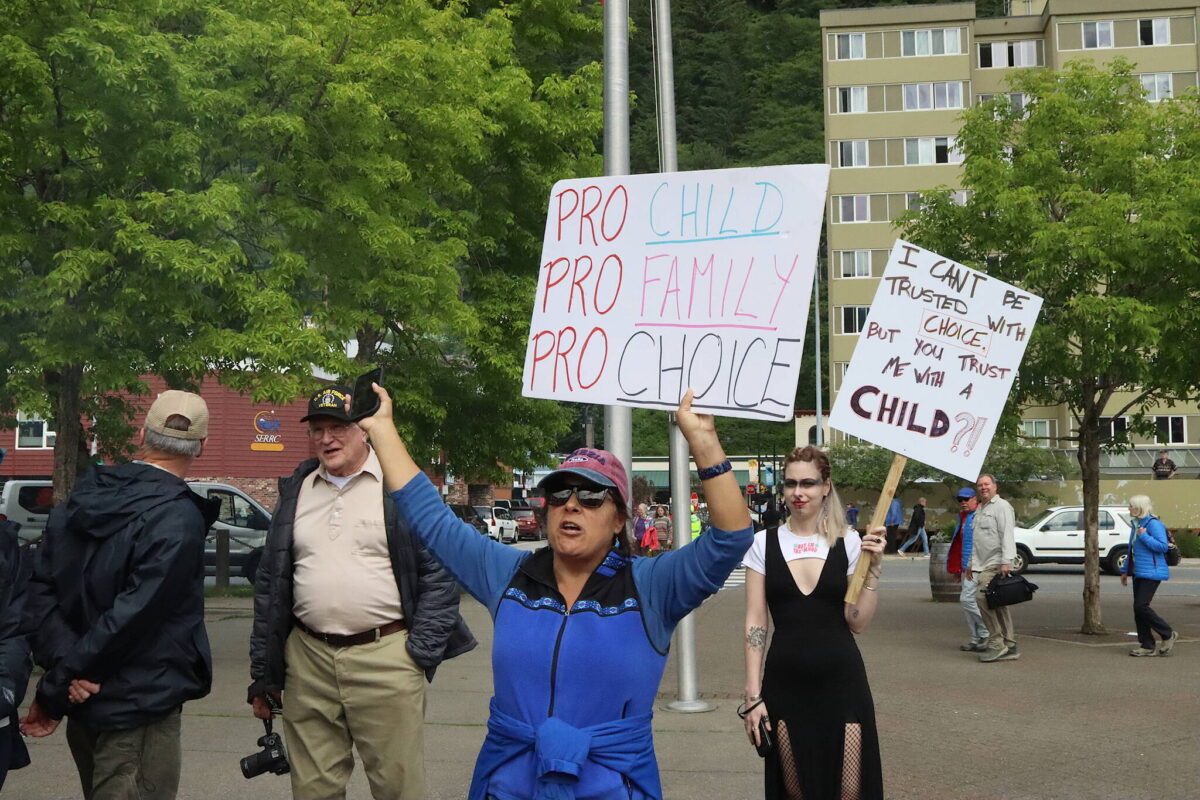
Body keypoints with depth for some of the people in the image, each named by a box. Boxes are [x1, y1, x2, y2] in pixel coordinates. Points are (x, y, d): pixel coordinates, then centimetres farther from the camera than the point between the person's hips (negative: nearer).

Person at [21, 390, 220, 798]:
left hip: (84, 704, 8)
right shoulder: (178, 520, -19)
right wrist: (53, 693, -13)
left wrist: (64, 663, -13)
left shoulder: (78, 502, 4)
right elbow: (130, 617, -22)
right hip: (138, 710, -7)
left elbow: (41, 591, -3)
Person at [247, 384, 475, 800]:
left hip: (386, 658, -4)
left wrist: (420, 654, -8)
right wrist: (263, 674, 14)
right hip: (307, 659, 4)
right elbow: (269, 584, 16)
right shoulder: (296, 491, 13)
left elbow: (439, 574, -3)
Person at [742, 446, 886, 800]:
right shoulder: (764, 543, 1)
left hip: (841, 681, 0)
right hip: (785, 683, 0)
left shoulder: (848, 542, 1)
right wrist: (753, 696, -4)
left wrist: (872, 569, -12)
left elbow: (857, 622, -1)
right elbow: (755, 624, 0)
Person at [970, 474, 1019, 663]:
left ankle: (996, 643, -17)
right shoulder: (979, 510, 23)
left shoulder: (1002, 506, -6)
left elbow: (1007, 535, -15)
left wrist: (1006, 562, -24)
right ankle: (1009, 647, 11)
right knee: (998, 605, 8)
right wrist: (972, 563, 25)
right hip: (984, 565, 9)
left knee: (982, 596, -20)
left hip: (997, 564, -9)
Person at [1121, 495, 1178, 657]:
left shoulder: (1153, 524, -13)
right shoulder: (1136, 524, 16)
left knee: (1141, 606, -14)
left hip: (1151, 573, -9)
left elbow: (1163, 546, -20)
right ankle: (1147, 646, 12)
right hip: (1138, 573, 10)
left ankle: (1168, 635, 3)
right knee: (1138, 608, 6)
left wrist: (1144, 536, -20)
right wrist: (1125, 570, 23)